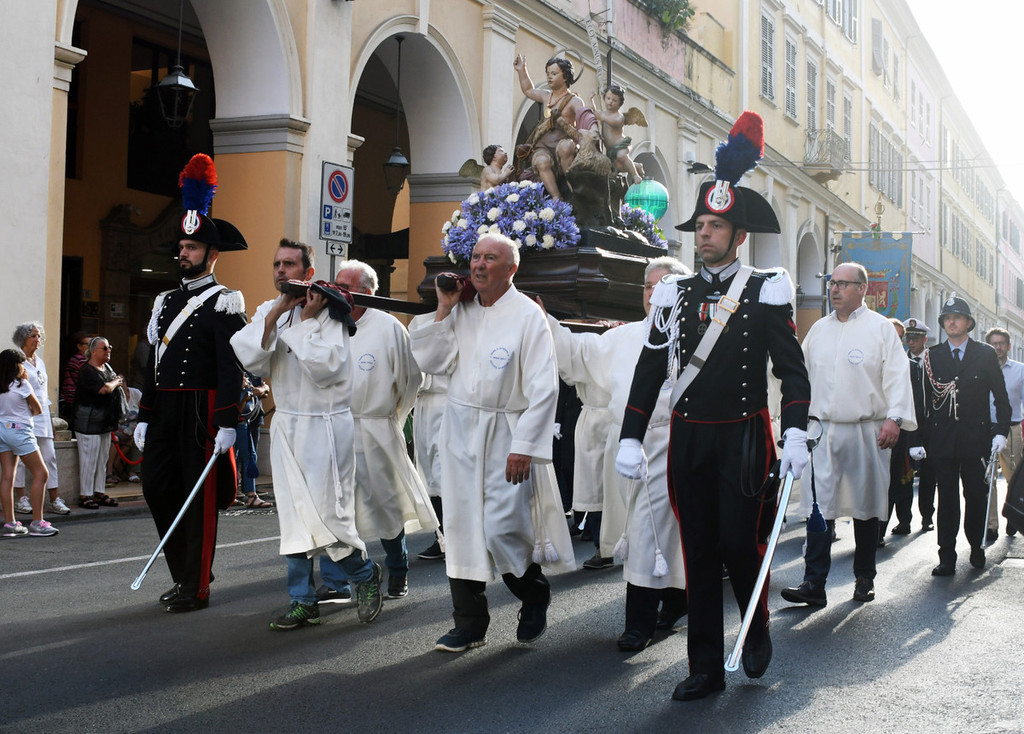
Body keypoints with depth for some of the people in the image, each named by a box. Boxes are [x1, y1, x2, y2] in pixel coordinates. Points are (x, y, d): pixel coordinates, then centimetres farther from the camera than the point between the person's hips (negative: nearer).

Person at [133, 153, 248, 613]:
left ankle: (197, 588, 6)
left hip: (201, 411, -7)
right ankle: (184, 574, 22)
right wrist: (144, 418, 14)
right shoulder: (167, 302, 16)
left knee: (200, 496, -2)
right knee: (158, 489, 8)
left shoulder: (223, 303, -5)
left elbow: (231, 368, -12)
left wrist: (228, 424, -19)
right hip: (164, 411, 7)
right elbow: (154, 364, 18)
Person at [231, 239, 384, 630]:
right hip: (285, 423, 6)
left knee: (327, 513, -9)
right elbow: (246, 357, -5)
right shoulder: (267, 311, 10)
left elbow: (325, 368, -22)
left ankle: (365, 574, 16)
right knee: (293, 516, 9)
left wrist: (306, 321, -17)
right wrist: (274, 316, -12)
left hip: (325, 425, -6)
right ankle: (303, 601, 18)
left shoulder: (327, 310, -9)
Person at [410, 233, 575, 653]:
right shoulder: (461, 312, 9)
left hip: (506, 434, -5)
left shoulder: (528, 316, -7)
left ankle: (535, 597, 20)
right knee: (461, 526, 5)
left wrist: (523, 447, -16)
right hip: (461, 430, 5)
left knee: (502, 528, -10)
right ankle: (469, 625, 16)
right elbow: (430, 363, 4)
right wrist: (443, 310, -2)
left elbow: (543, 389, -11)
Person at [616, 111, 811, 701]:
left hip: (745, 436, -3)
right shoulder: (676, 294, 9)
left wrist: (796, 435, -16)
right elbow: (651, 369, 8)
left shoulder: (767, 292, -1)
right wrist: (631, 440, 1)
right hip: (689, 438, 4)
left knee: (740, 543, -6)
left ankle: (758, 629, 26)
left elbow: (792, 369, -4)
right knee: (700, 552, 6)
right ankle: (706, 668, 14)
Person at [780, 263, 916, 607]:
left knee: (866, 506, 7)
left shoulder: (880, 327, 1)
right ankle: (814, 584, -7)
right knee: (819, 505, -6)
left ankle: (864, 579, 21)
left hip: (867, 431, -3)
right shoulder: (819, 329, 14)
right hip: (823, 428, 3)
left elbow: (897, 375, -4)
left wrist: (895, 418, -15)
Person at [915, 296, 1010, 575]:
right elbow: (924, 399, 6)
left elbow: (1000, 397, 5)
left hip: (976, 439, 0)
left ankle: (976, 547, 26)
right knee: (946, 499, 1)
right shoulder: (932, 356, 8)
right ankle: (947, 558, 5)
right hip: (943, 440, 0)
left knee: (977, 497, 6)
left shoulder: (986, 354, 6)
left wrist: (1001, 431, -6)